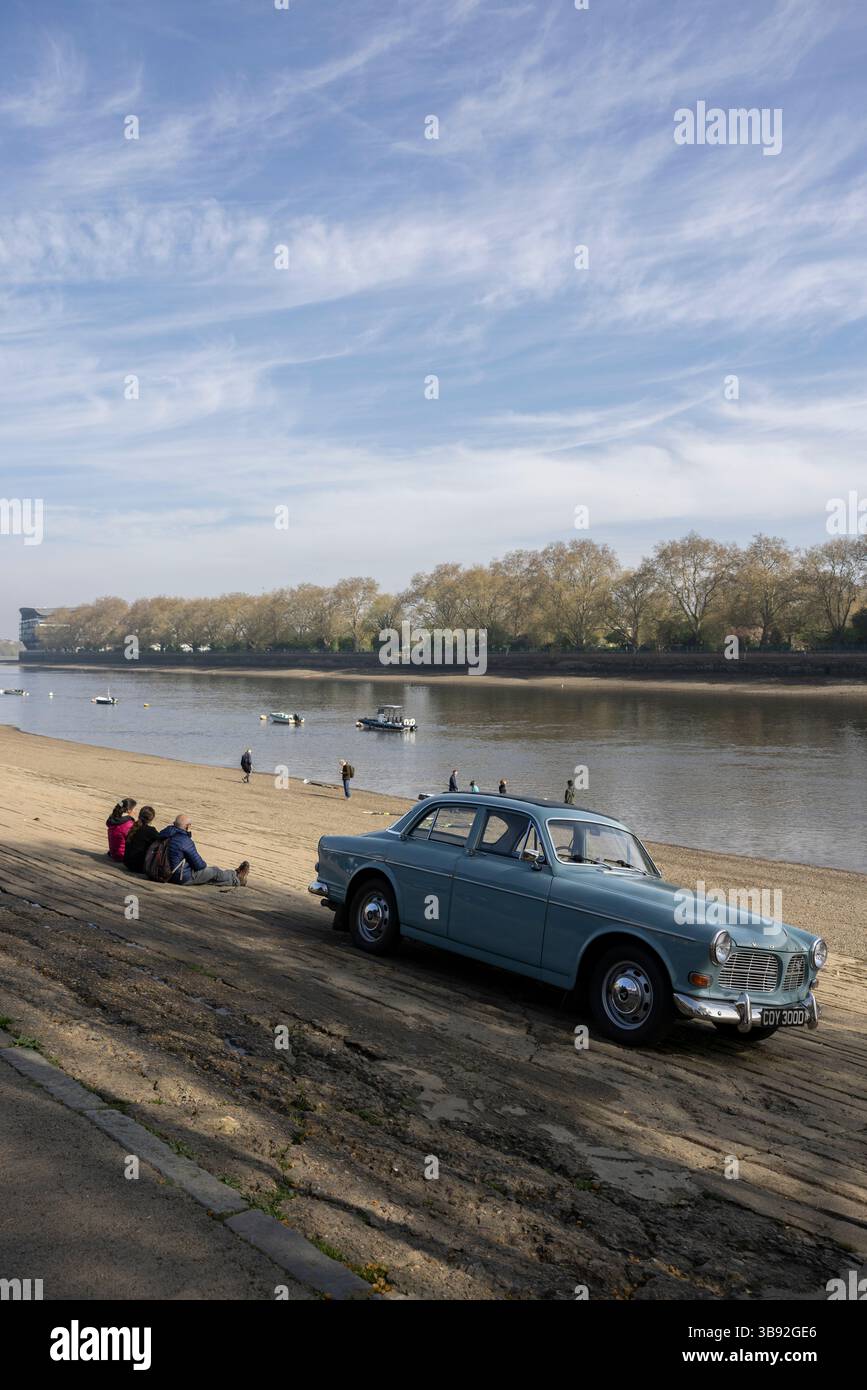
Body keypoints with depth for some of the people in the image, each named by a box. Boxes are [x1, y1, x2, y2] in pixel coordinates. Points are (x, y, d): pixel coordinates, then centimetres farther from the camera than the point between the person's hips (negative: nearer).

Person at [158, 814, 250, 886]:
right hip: (183, 877, -9)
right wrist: (206, 865, 3)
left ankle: (233, 874, 42)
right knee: (214, 871, 9)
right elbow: (199, 865, -16)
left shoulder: (164, 833, -2)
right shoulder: (185, 841, -27)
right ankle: (237, 879, 32)